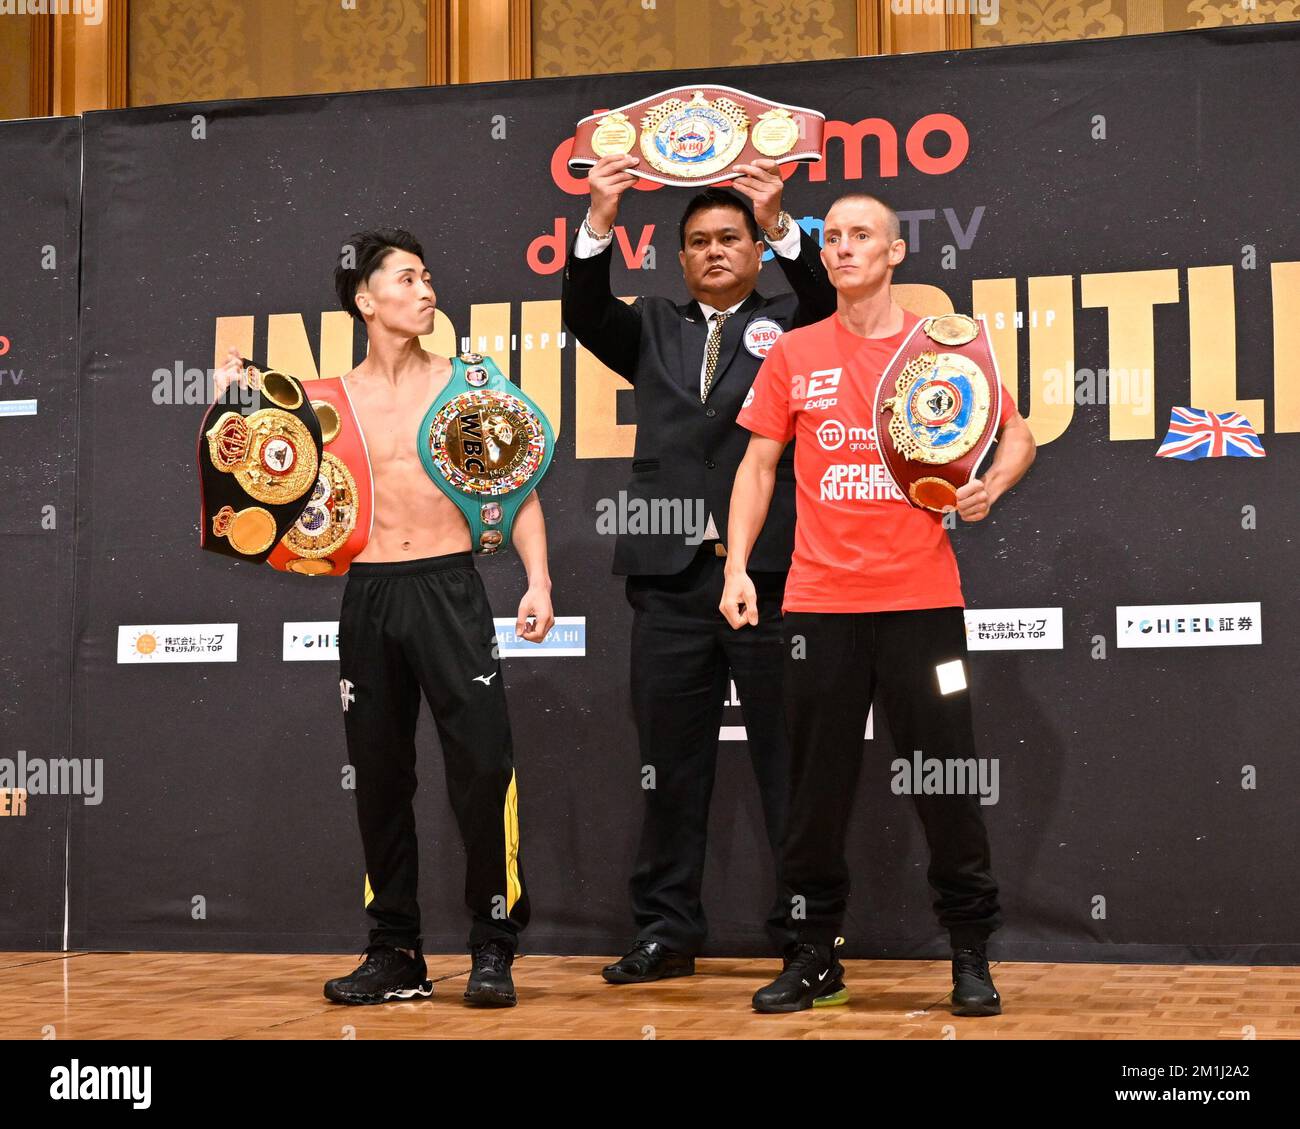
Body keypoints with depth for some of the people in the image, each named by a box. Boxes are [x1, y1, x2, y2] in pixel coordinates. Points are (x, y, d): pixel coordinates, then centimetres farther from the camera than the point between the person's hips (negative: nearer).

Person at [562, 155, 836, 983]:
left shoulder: (789, 327, 11)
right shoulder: (653, 332, 17)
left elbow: (829, 300, -9)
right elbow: (586, 314, 2)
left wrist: (781, 223, -24)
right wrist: (601, 222, -13)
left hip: (772, 571, -2)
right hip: (672, 576, 3)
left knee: (789, 757, 1)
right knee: (671, 762, 7)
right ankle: (668, 929, 14)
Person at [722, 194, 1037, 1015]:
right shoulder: (794, 356, 7)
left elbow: (1017, 434, 11)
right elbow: (759, 464, 10)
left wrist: (991, 485, -9)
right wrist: (737, 567, 1)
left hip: (922, 599, -1)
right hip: (820, 602, 2)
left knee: (947, 778, 2)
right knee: (817, 786, 6)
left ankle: (972, 957, 14)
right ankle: (814, 958, 18)